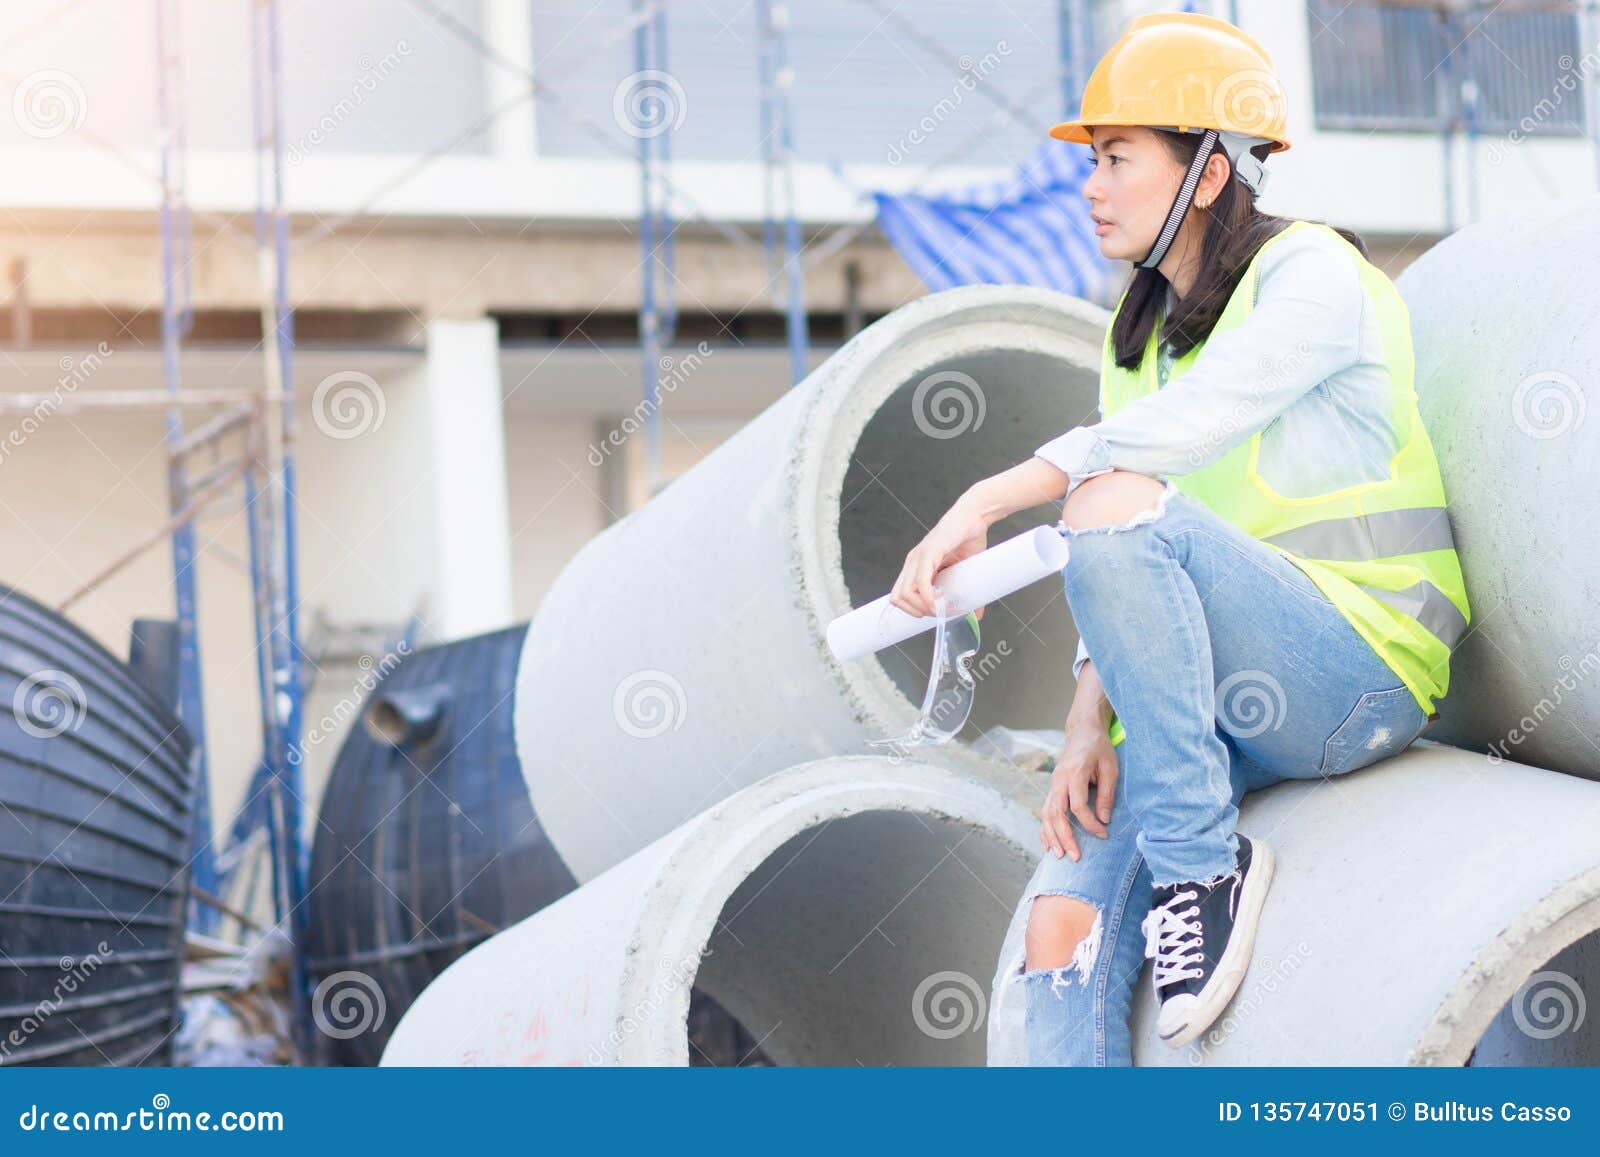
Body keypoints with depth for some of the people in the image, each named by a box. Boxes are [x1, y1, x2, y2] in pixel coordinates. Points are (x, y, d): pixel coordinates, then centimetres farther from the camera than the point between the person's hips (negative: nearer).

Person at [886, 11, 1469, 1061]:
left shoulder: (1314, 274, -4)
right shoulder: (1141, 332, 18)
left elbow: (1183, 424, -23)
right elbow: (1127, 586, 13)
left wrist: (986, 501, -28)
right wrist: (1091, 719, -3)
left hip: (1361, 673, -7)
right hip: (1217, 708, 7)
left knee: (1115, 507, -30)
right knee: (1063, 926, -15)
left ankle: (1204, 859, -22)